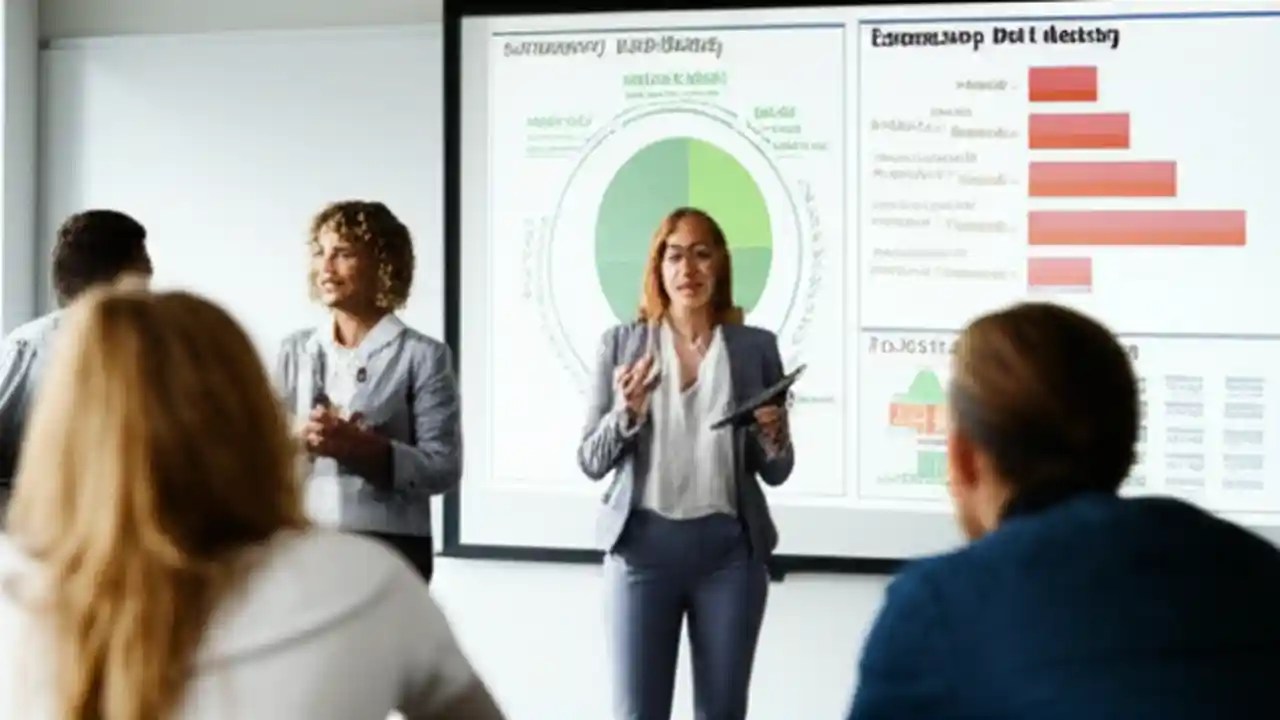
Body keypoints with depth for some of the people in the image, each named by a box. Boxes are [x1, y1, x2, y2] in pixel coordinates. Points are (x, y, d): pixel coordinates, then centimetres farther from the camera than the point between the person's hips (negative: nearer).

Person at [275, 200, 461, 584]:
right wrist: (298, 438, -13)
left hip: (389, 549, -4)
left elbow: (442, 467, -8)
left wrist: (364, 448, -22)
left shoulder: (422, 355, -2)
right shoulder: (295, 350, 11)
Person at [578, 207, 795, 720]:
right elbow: (591, 461, 4)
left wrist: (771, 438, -12)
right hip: (643, 545, -1)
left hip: (729, 548, 1)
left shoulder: (756, 347, 5)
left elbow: (776, 473, 9)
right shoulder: (622, 344, 4)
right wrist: (626, 411, -14)